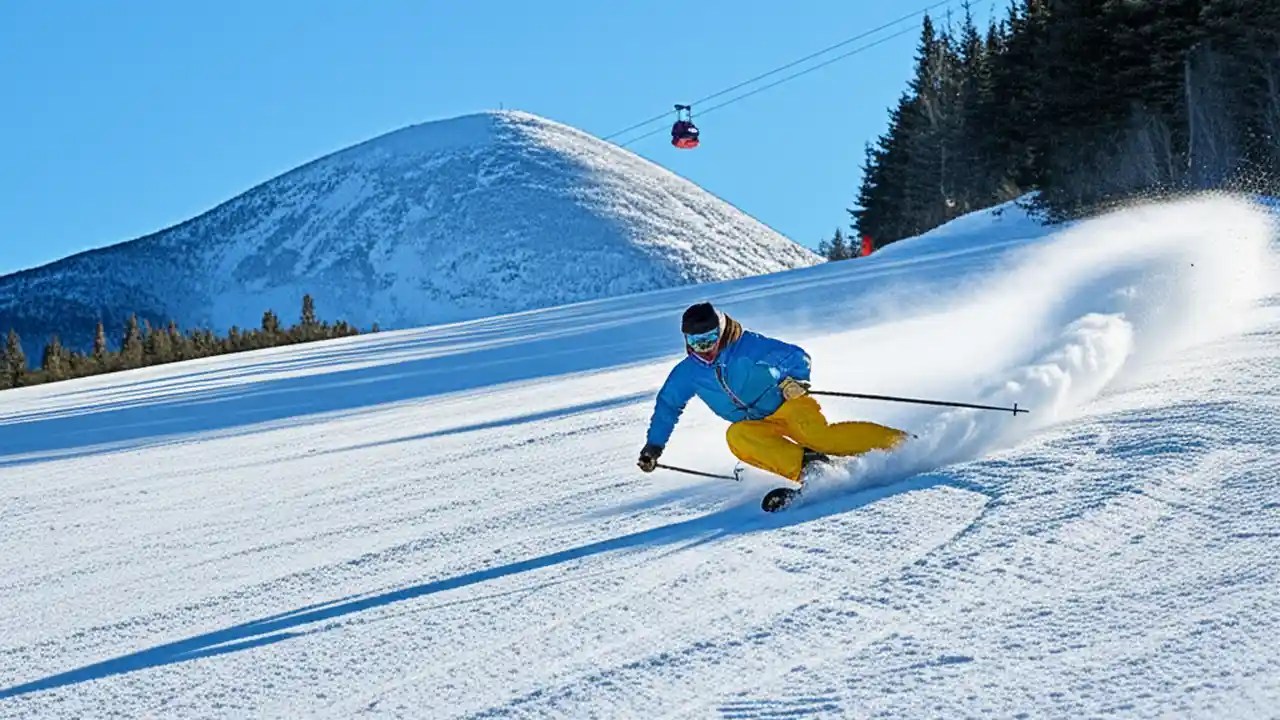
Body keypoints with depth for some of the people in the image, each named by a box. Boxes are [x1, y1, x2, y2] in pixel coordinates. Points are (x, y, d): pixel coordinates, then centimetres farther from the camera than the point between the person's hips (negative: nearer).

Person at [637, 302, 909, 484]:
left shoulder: (748, 346, -10)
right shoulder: (688, 372, 3)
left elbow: (796, 356, -10)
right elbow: (667, 405, 17)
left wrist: (796, 380, -31)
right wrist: (653, 446, 12)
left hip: (787, 405, -5)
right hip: (757, 426, 5)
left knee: (819, 436, -34)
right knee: (737, 436, -31)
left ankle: (899, 443, -32)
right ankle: (804, 467, -40)